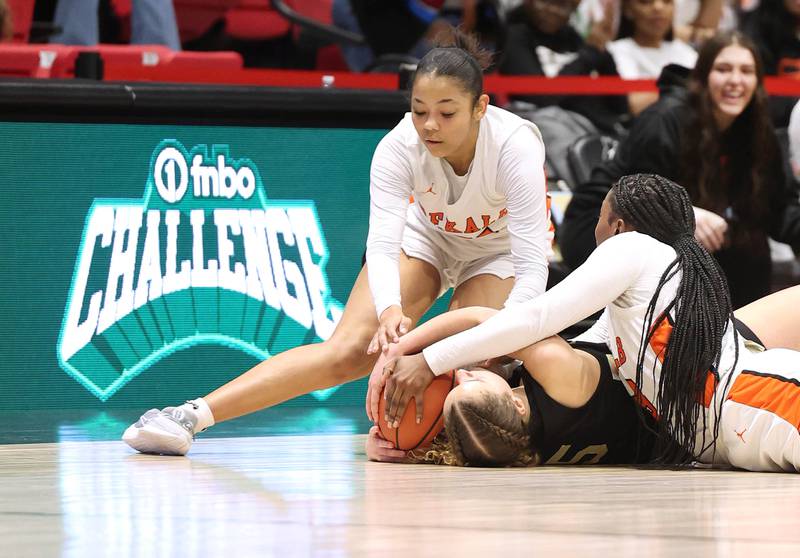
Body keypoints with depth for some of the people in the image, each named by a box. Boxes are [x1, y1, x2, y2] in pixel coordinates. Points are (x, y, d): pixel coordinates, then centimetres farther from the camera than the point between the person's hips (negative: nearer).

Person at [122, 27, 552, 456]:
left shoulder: (514, 147, -37)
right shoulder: (400, 147, -30)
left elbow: (533, 269, -40)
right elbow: (382, 245, -37)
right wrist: (389, 310, -59)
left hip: (499, 251, -1)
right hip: (427, 235, 1)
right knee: (349, 349, -18)